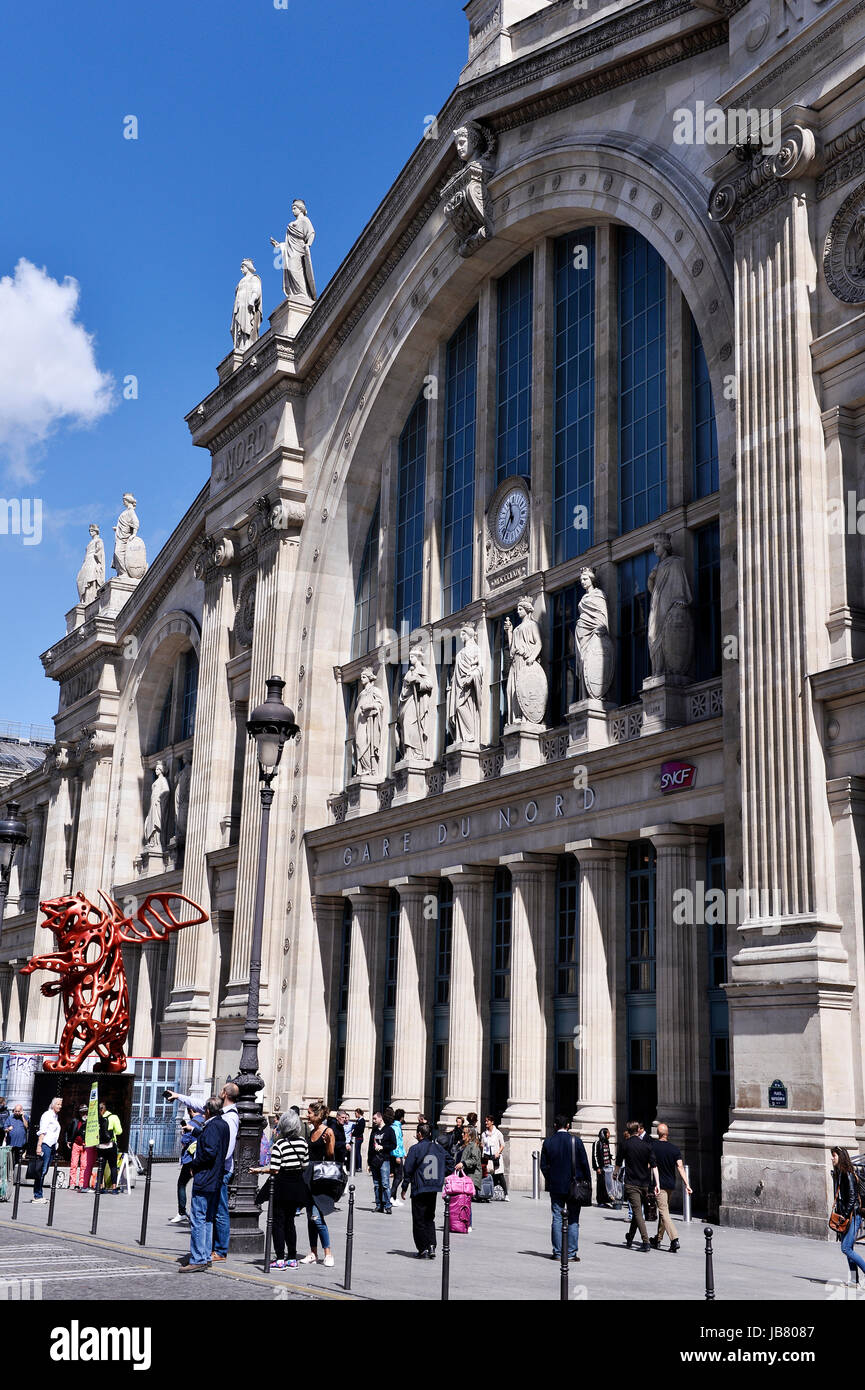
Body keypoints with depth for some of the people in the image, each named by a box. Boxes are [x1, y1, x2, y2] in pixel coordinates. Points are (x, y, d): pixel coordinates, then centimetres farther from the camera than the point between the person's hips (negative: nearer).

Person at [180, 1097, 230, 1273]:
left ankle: (198, 1260, -8)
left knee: (197, 1219, -7)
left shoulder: (212, 1126, -15)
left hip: (204, 1180, -10)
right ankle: (205, 1257, 19)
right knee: (208, 1219, 15)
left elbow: (210, 1152, -23)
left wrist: (194, 1165, -10)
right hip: (216, 1181, 10)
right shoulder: (224, 1125, 14)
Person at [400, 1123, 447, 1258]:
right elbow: (447, 1164, 9)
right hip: (434, 1189, 5)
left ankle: (423, 1249, 3)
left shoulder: (415, 1149, -10)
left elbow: (408, 1170, -8)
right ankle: (432, 1246, 2)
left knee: (419, 1220, 5)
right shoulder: (438, 1148, 4)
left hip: (419, 1189, -5)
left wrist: (404, 1188, 0)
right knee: (430, 1219, 16)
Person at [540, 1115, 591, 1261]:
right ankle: (571, 1253, 3)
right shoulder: (576, 1140, -6)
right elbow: (584, 1163, -4)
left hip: (555, 1186, 1)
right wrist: (588, 1182, 4)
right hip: (574, 1186, -1)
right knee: (573, 1220, 4)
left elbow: (543, 1165, 1)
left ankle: (557, 1252, 6)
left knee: (557, 1219, 6)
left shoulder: (548, 1142, -1)